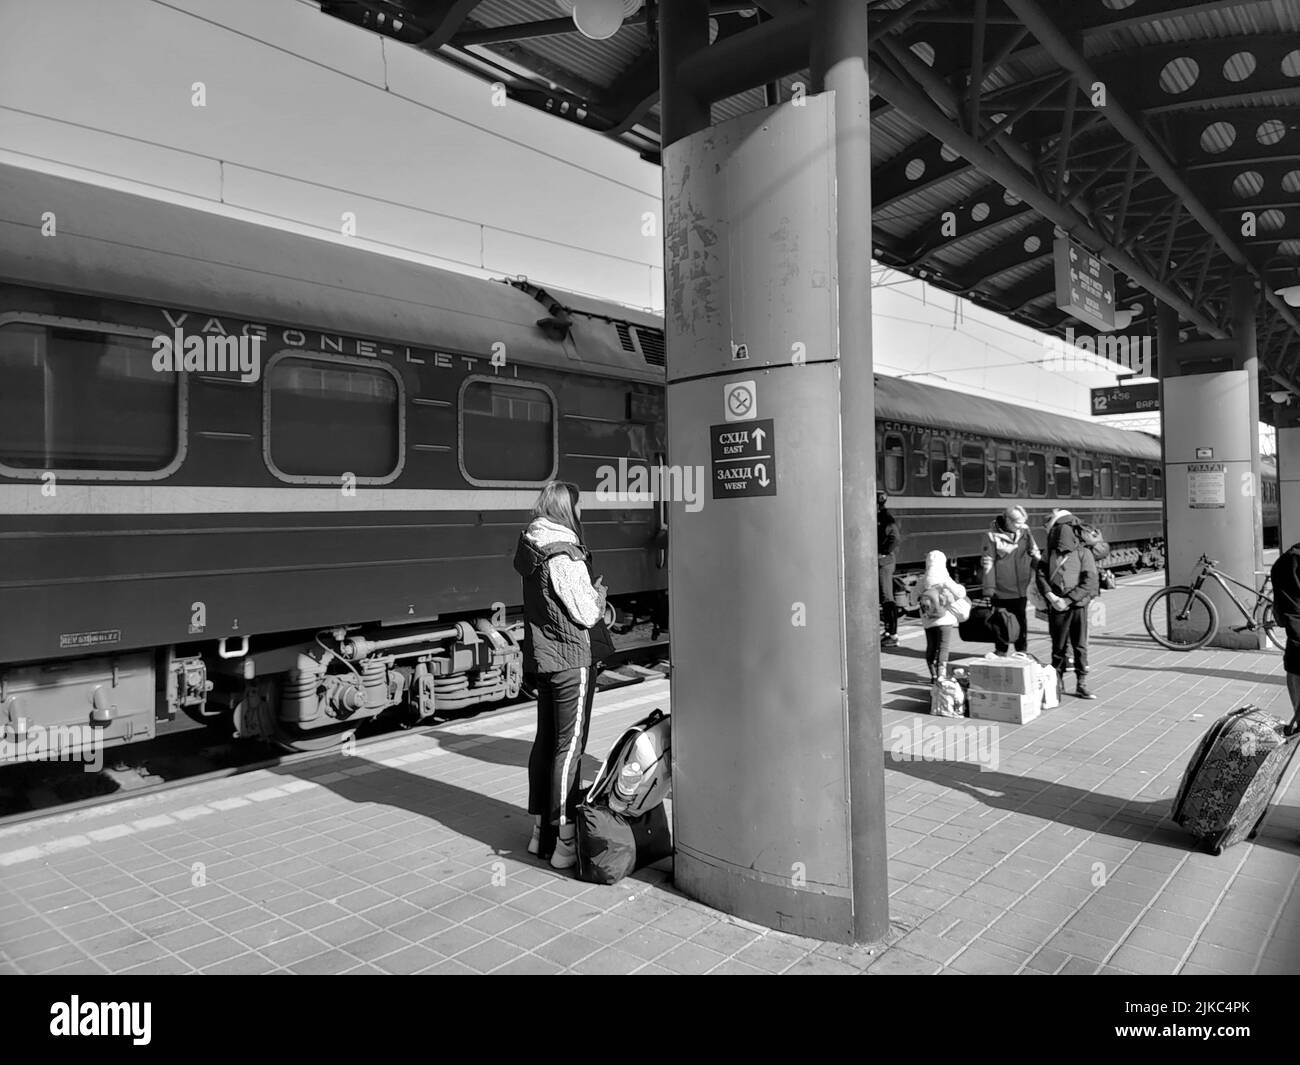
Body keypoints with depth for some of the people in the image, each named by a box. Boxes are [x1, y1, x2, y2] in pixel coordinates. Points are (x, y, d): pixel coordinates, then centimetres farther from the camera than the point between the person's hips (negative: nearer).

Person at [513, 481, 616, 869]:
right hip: (571, 660, -9)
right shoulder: (563, 555, -19)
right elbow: (586, 614, -17)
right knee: (569, 747, -3)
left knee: (545, 741, 15)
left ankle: (540, 831, 25)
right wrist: (599, 592, 1)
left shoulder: (533, 549, 9)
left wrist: (590, 591, 10)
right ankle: (564, 843, 1)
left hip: (541, 659, 9)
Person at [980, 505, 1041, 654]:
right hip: (1001, 591, -4)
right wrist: (989, 588, -11)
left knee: (1021, 623, 11)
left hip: (1021, 590, 4)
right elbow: (987, 563, -8)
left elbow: (1036, 557, 15)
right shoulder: (993, 536, -8)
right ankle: (1001, 653, 18)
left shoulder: (1025, 533, 5)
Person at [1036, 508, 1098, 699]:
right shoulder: (1050, 553, 6)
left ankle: (1082, 685, 10)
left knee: (1080, 646, 2)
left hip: (1078, 605, -2)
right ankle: (1058, 681, 20)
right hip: (1056, 607, 2)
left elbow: (1090, 581, -9)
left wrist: (1068, 600, -14)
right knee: (1059, 646, 9)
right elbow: (1041, 575, 2)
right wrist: (1051, 596, -13)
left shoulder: (1083, 552, -3)